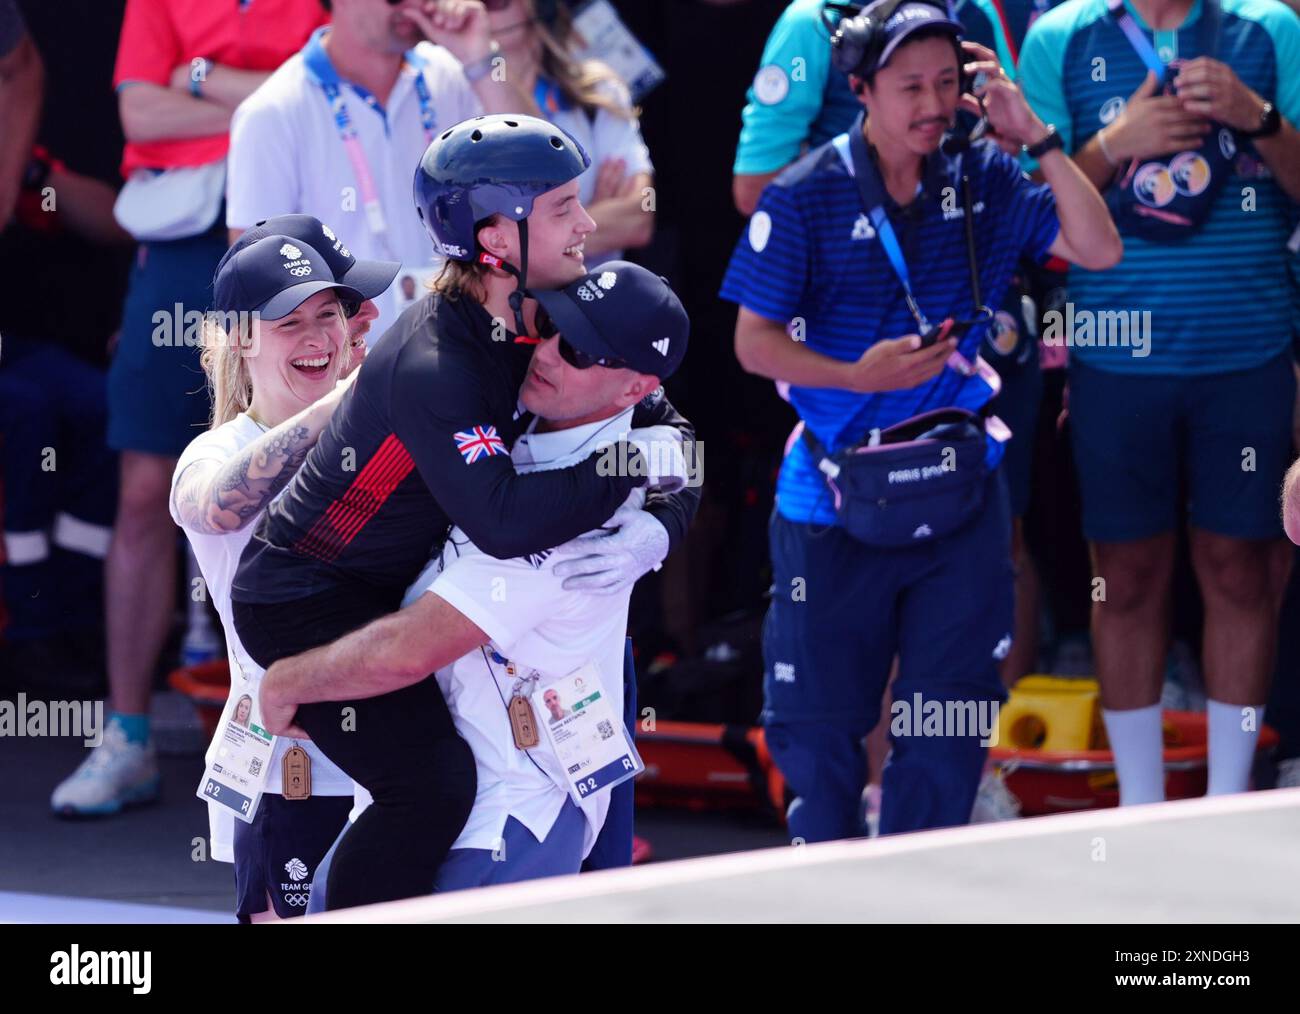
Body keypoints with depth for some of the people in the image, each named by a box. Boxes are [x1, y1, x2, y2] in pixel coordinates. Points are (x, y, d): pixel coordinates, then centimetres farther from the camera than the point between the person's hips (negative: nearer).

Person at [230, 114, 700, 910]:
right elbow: (504, 518, -40)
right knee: (432, 783, -21)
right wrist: (632, 467, -30)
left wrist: (656, 529, -22)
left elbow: (667, 429, -1)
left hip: (398, 590, 9)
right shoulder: (432, 363, -29)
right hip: (303, 599, -9)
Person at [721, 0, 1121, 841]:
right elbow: (755, 342, -4)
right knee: (816, 727, 2)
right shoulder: (806, 197, -7)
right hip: (836, 503, -3)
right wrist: (856, 376, -20)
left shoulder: (984, 178, 3)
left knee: (950, 731, 4)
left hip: (962, 499, 3)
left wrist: (1036, 137, -10)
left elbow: (1099, 250, -3)